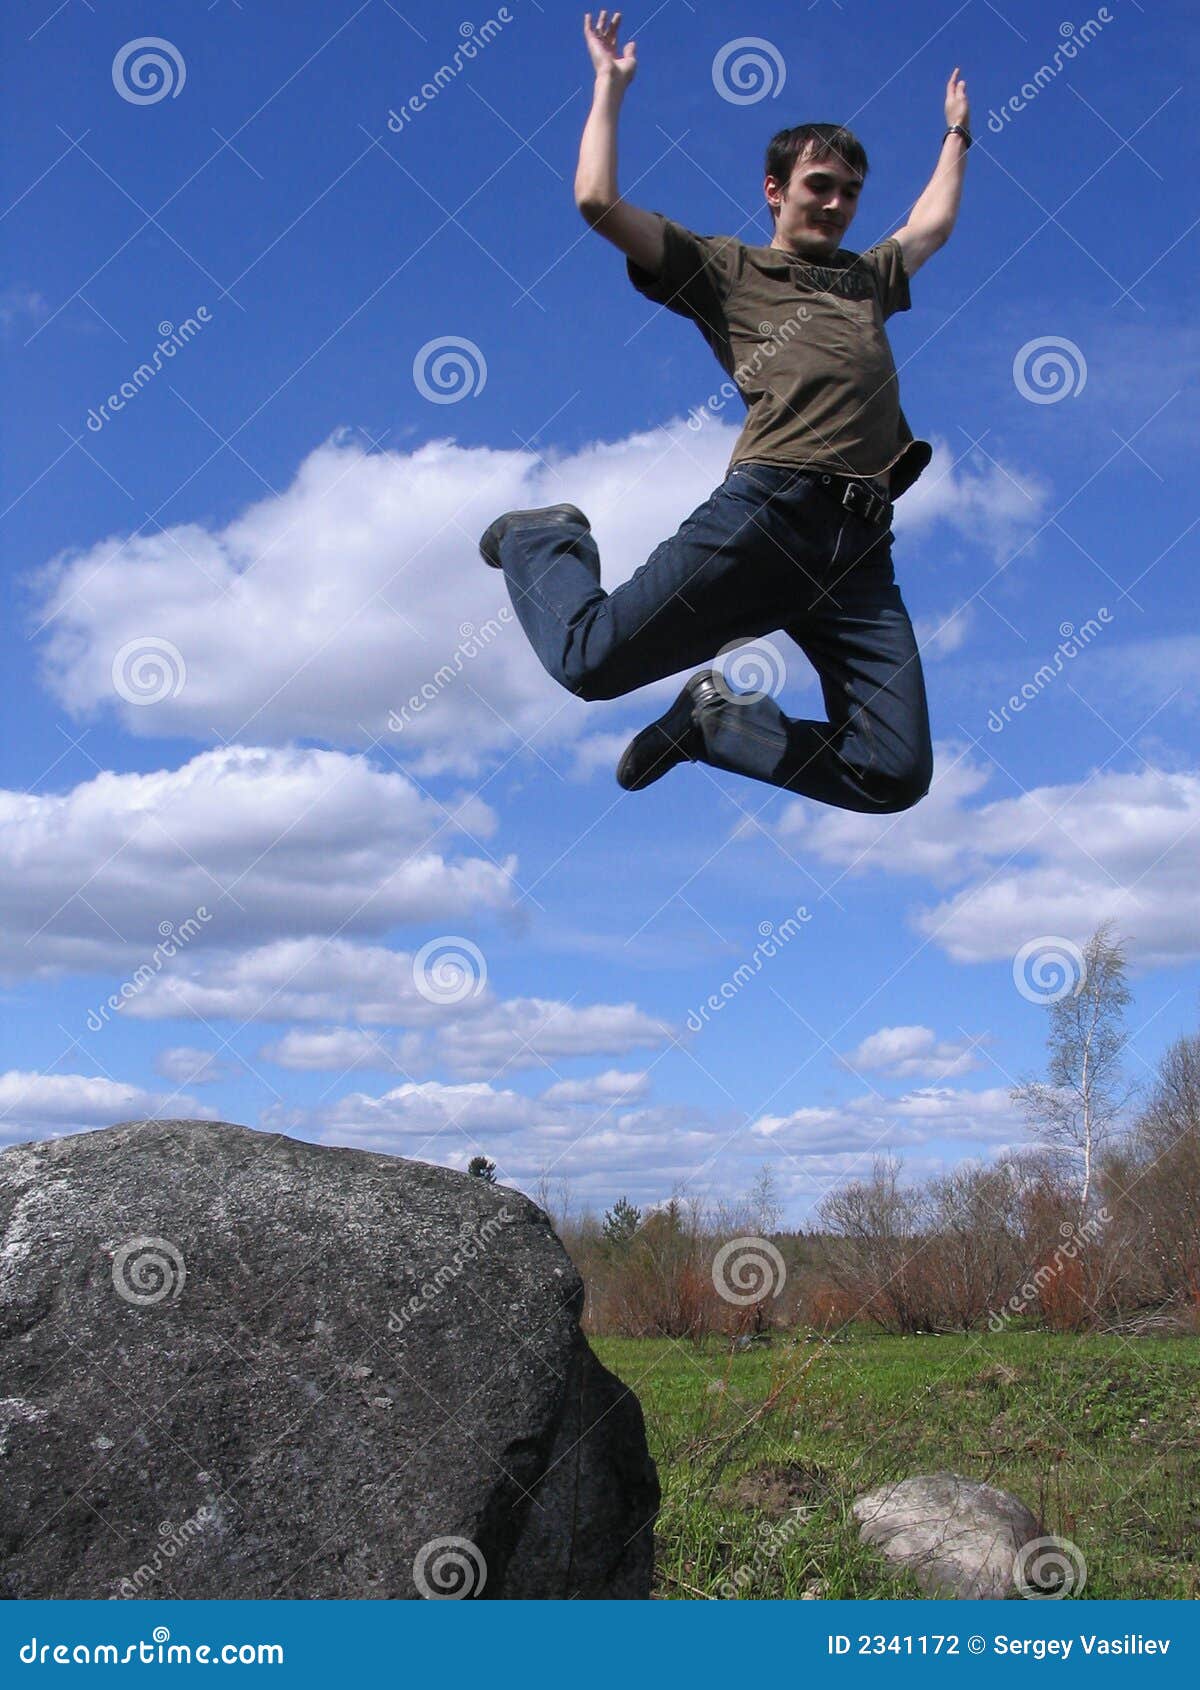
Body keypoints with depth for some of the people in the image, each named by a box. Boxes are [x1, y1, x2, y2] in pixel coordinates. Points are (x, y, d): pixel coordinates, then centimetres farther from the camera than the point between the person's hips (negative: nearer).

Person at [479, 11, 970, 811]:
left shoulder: (867, 279, 35)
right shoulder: (723, 267, 18)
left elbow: (934, 223, 55)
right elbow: (597, 200, 9)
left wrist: (957, 129, 61)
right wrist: (611, 85, 18)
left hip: (863, 551, 5)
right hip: (767, 510, -5)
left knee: (897, 775, -11)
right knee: (591, 660, -14)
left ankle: (715, 720, 11)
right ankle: (545, 540, 22)